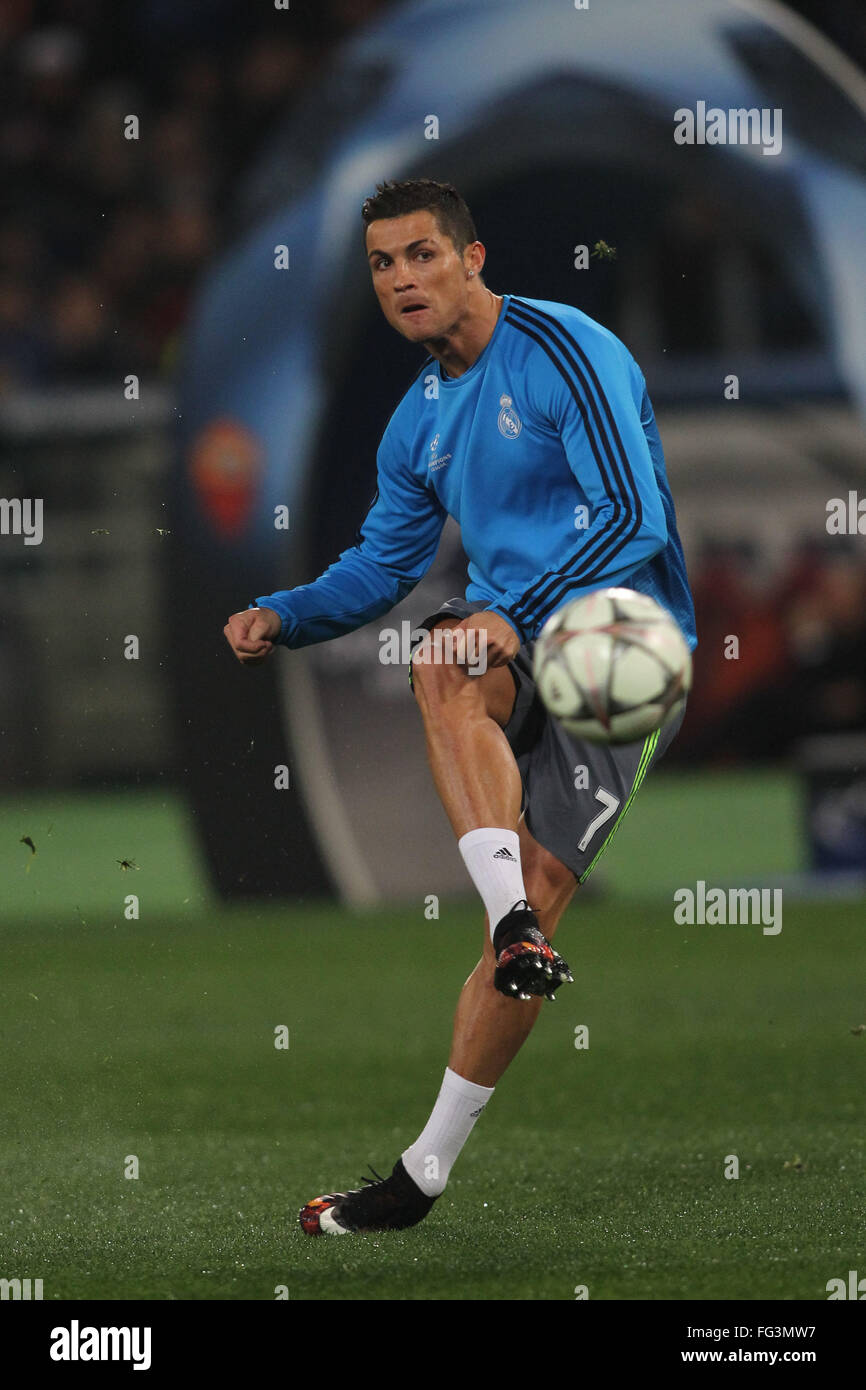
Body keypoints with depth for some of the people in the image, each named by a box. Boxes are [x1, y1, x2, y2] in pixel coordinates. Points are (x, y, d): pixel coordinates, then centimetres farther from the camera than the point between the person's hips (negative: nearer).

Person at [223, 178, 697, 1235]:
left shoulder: (566, 352, -10)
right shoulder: (419, 421, 15)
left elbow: (633, 516, -18)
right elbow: (382, 564, 23)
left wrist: (515, 614, -28)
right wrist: (281, 619, 3)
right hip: (519, 651, 6)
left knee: (536, 903, -16)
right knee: (441, 669, -30)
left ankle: (430, 1163, -10)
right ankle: (515, 927, -39)